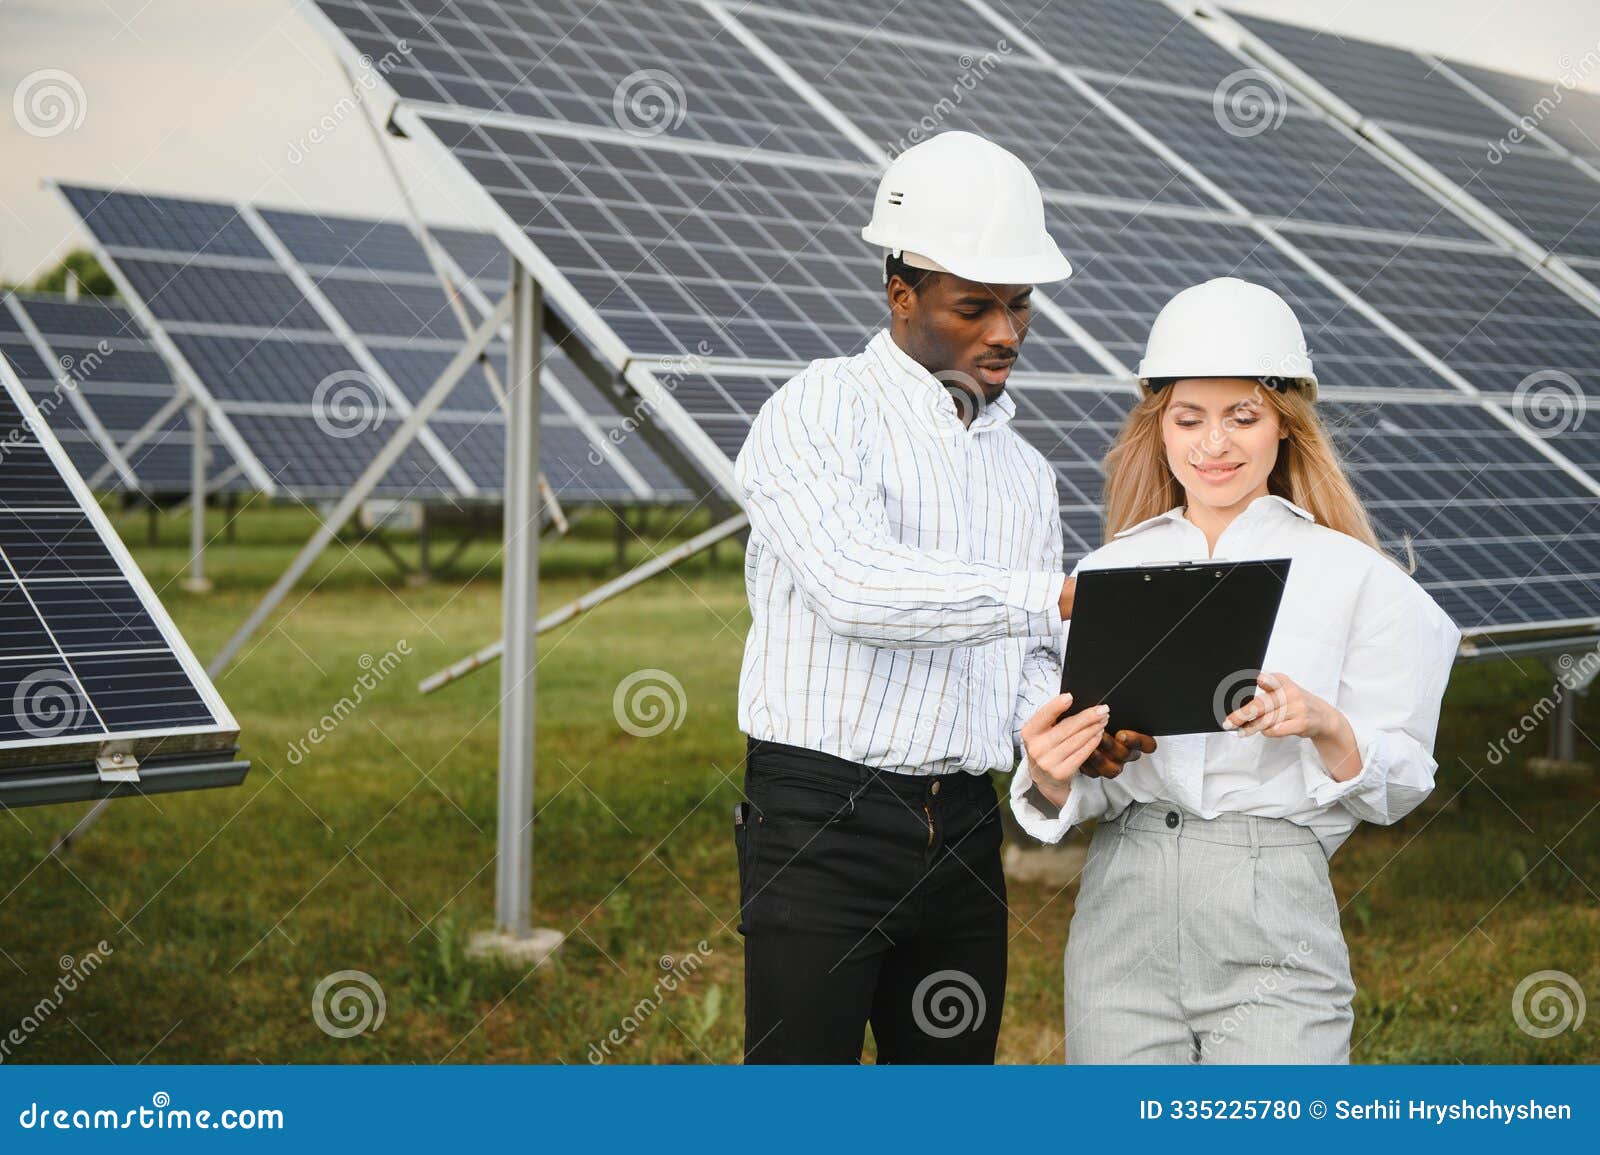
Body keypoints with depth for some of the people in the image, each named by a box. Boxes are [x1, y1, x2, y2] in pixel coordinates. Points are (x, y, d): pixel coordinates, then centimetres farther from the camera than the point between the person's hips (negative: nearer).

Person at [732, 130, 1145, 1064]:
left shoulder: (1024, 472, 18)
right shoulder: (820, 413, -4)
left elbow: (1030, 668, 17)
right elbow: (855, 585, -22)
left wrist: (1069, 730, -6)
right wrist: (1051, 594, -29)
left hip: (965, 829, 7)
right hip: (822, 821, -6)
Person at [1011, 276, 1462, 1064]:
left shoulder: (1351, 575, 2)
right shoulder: (1108, 572, 8)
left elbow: (1399, 787, 2)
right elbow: (1082, 794, 8)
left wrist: (1324, 726, -17)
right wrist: (1051, 778, -14)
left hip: (1274, 914, -2)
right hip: (1124, 912, 3)